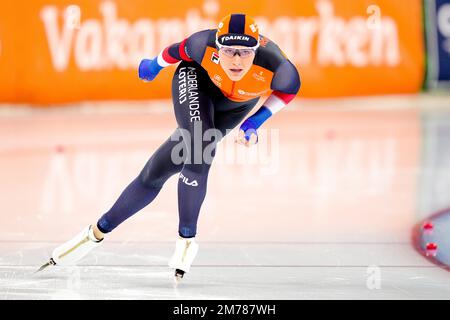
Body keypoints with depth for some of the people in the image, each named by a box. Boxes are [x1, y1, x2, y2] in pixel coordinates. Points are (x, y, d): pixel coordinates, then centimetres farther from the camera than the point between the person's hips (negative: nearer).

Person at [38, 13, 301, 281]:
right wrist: (156, 64, 7)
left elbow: (290, 89, -12)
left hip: (238, 106, 1)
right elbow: (180, 50, -11)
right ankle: (187, 238, -8)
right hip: (196, 78, -1)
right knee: (199, 148, -28)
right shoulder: (205, 45, -36)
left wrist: (256, 122, -17)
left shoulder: (276, 68, -37)